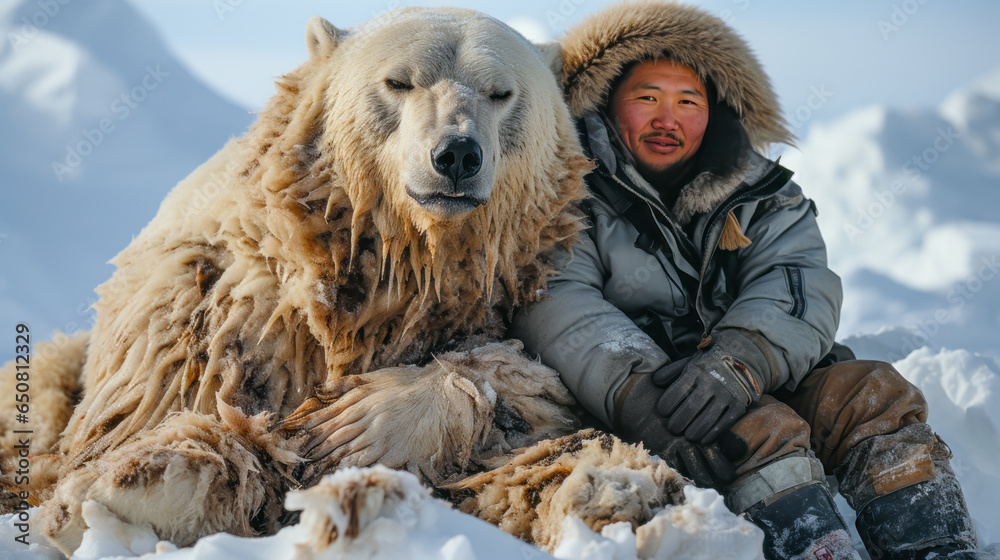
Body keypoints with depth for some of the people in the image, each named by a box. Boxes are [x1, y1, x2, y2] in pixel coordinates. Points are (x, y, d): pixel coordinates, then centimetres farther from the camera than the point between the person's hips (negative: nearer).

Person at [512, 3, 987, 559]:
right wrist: (638, 393, -34)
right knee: (760, 429, -31)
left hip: (770, 386, 4)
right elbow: (557, 308, -15)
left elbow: (804, 289, -5)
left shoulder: (762, 195, 13)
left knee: (876, 393, -19)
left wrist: (737, 361, -28)